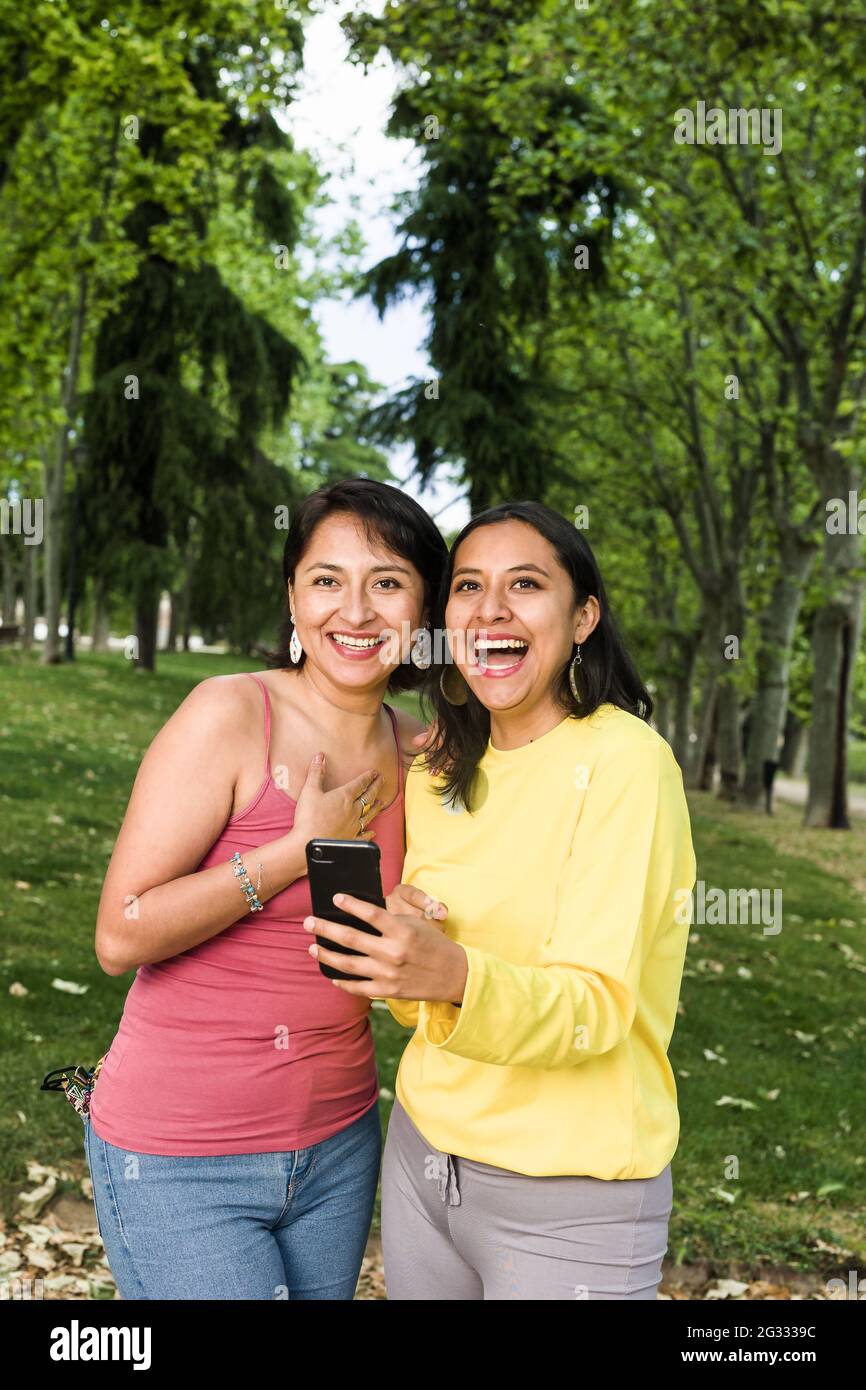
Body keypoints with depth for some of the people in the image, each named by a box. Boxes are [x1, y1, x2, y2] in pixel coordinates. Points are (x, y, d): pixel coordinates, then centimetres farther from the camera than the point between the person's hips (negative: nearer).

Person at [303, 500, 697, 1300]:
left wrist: (457, 977, -39)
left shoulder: (624, 762, -15)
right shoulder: (439, 776, 5)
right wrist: (399, 966, -9)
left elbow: (598, 1005, -22)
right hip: (425, 1150, 6)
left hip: (568, 1197, -6)